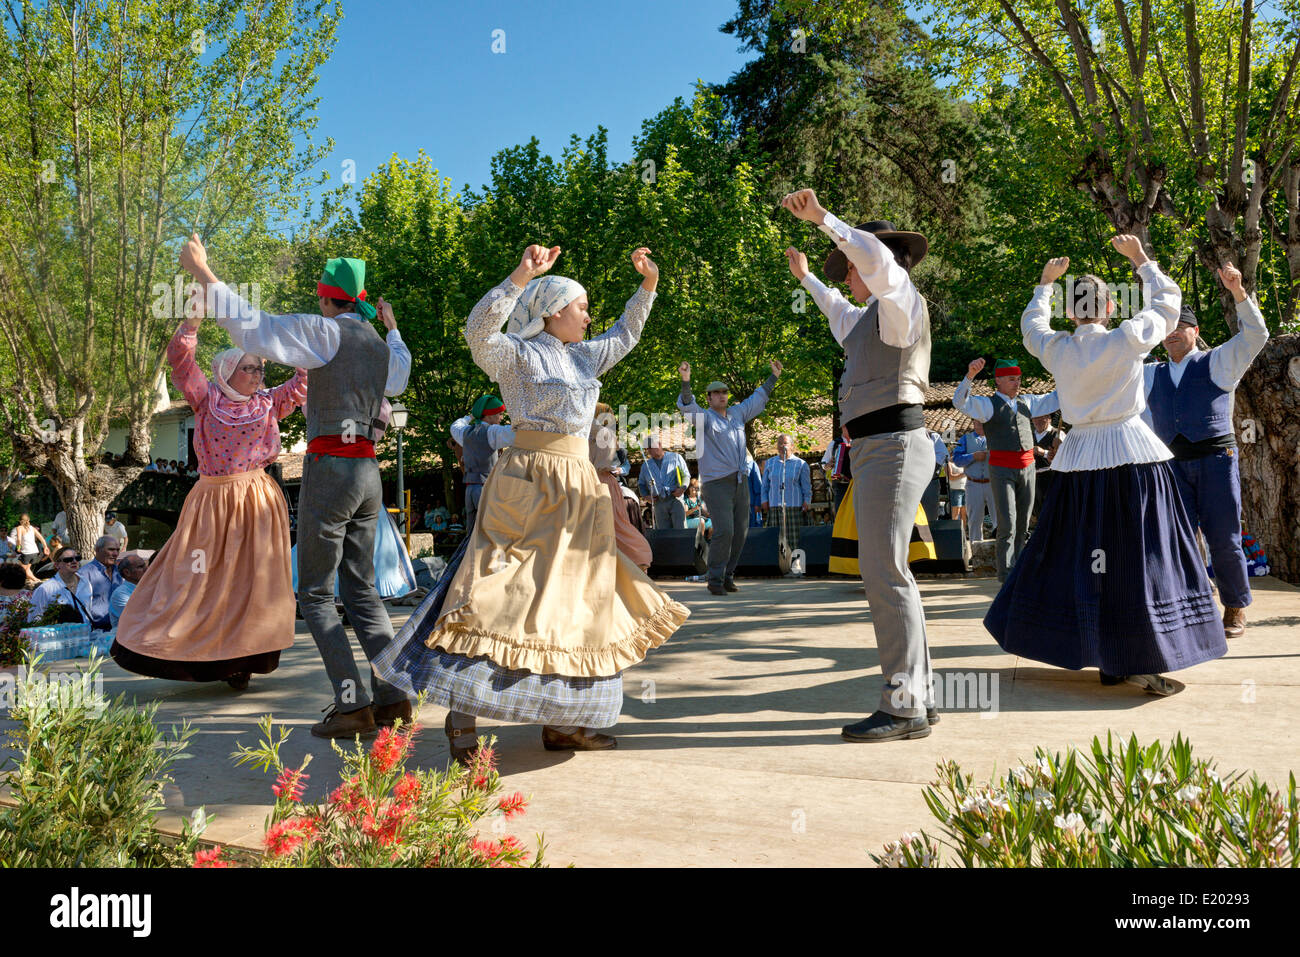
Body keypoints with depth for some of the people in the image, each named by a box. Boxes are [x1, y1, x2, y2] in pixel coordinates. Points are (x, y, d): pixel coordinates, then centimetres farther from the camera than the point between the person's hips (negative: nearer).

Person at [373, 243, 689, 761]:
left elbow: (625, 335, 33)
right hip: (531, 481, -8)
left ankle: (560, 721, 16)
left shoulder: (582, 357, 18)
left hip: (577, 488, 8)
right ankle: (462, 712, -5)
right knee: (507, 590, -13)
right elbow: (479, 330, -24)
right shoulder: (518, 353, -4)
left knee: (572, 598, 8)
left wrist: (648, 285, 26)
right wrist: (520, 278, -31)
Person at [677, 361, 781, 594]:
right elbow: (687, 407, -20)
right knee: (724, 531, -16)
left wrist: (773, 377, 33)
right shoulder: (704, 417, -2)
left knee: (741, 532, 6)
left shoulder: (737, 413, 16)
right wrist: (685, 382, -36)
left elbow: (757, 399, 29)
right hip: (716, 484, -6)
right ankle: (715, 580, -5)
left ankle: (728, 576, 19)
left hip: (740, 482, 7)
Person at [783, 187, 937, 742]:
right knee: (886, 572, 11)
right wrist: (807, 280, 58)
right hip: (875, 448, 10)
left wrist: (822, 218, -29)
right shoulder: (873, 314, 24)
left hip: (893, 444, -10)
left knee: (883, 571, -13)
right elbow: (844, 317, 48)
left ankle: (903, 707, -9)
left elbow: (878, 260, -26)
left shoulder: (901, 300, -3)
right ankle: (919, 697, 18)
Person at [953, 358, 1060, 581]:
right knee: (1007, 523, -11)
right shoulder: (988, 404, -1)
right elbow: (960, 403, -18)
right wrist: (970, 375, -32)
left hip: (1026, 466, 6)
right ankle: (1005, 571, -5)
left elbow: (1054, 400, 26)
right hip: (1002, 468, -6)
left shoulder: (1026, 402, 16)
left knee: (1023, 523, 8)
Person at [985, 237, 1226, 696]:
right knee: (1135, 556, -1)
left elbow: (1031, 325, 24)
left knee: (1075, 553, 10)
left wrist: (1046, 283, 37)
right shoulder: (1127, 339, -7)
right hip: (1132, 456, -3)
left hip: (1080, 460, 3)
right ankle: (1140, 662, -1)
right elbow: (1167, 300, 11)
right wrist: (1140, 257, 22)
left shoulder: (1056, 348, 1)